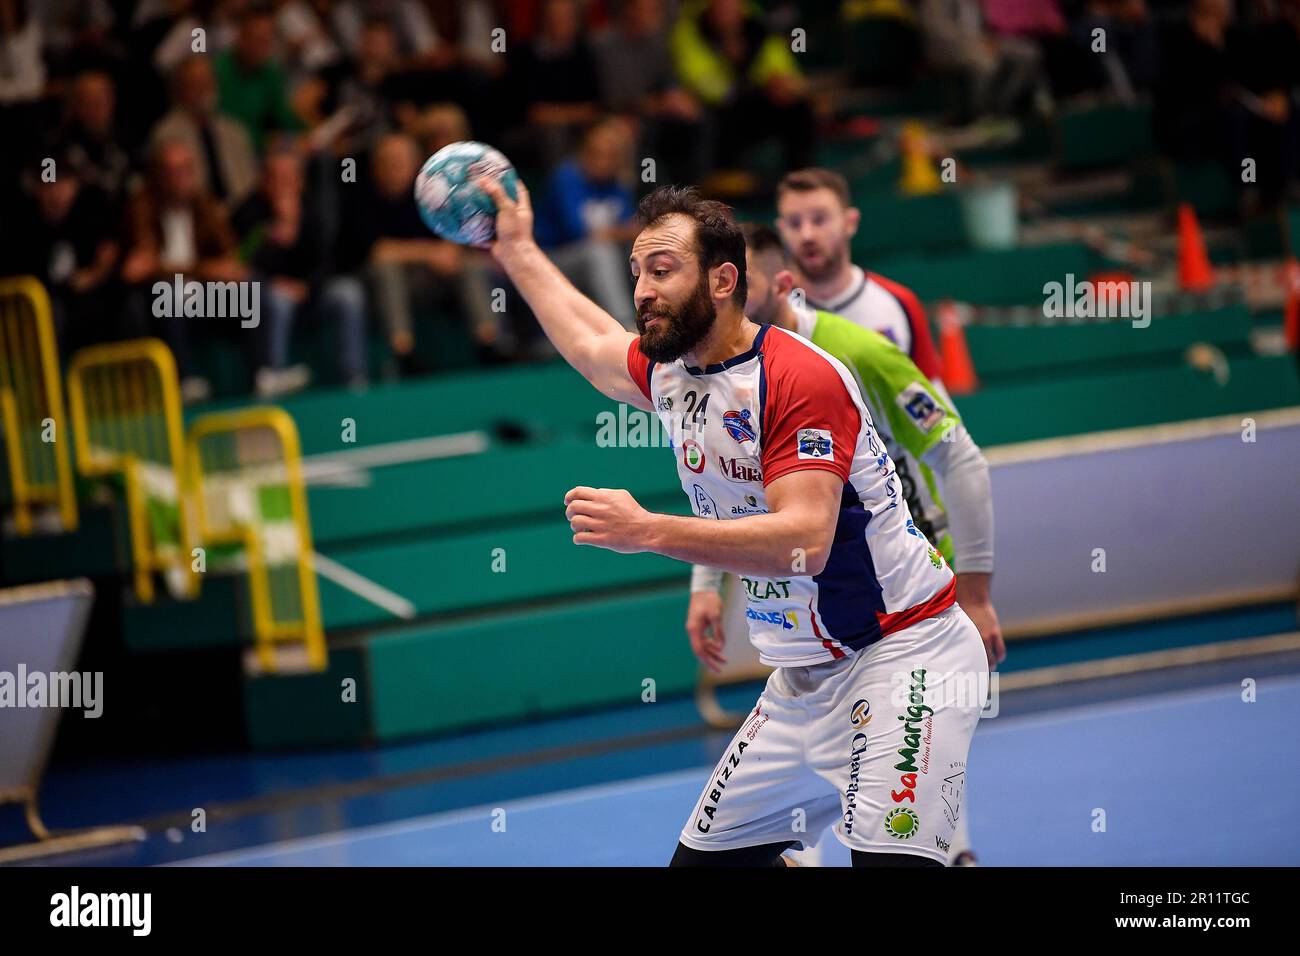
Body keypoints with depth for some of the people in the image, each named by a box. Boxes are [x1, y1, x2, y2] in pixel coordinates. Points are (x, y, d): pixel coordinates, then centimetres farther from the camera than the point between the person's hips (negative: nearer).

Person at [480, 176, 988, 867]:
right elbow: (589, 340, 32)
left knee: (889, 860, -27)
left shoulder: (801, 377, -18)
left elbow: (804, 541, -29)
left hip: (900, 654, -9)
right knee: (702, 860, 5)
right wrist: (518, 252, 41)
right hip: (804, 676, 9)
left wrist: (650, 532, -34)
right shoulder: (666, 374, 7)